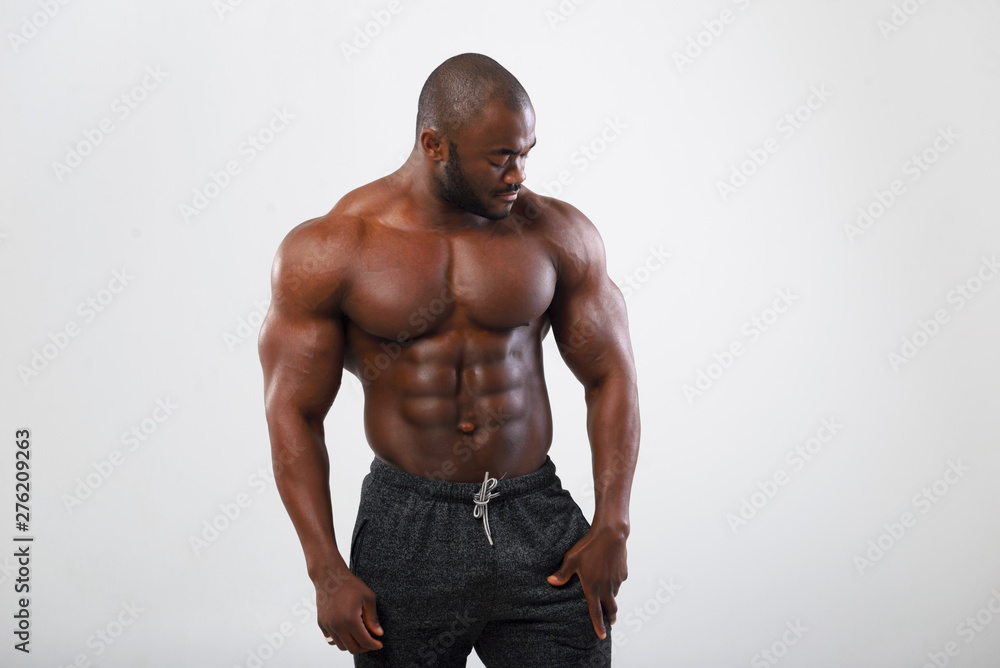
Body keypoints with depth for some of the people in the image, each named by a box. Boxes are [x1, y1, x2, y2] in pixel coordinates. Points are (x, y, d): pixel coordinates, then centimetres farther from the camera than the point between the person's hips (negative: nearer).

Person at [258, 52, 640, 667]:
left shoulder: (557, 234, -2)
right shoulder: (327, 251, -8)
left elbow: (611, 375, 4)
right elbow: (293, 413, -5)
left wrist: (612, 526, -4)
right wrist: (328, 572, -10)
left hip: (537, 522, 2)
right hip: (407, 527, -1)